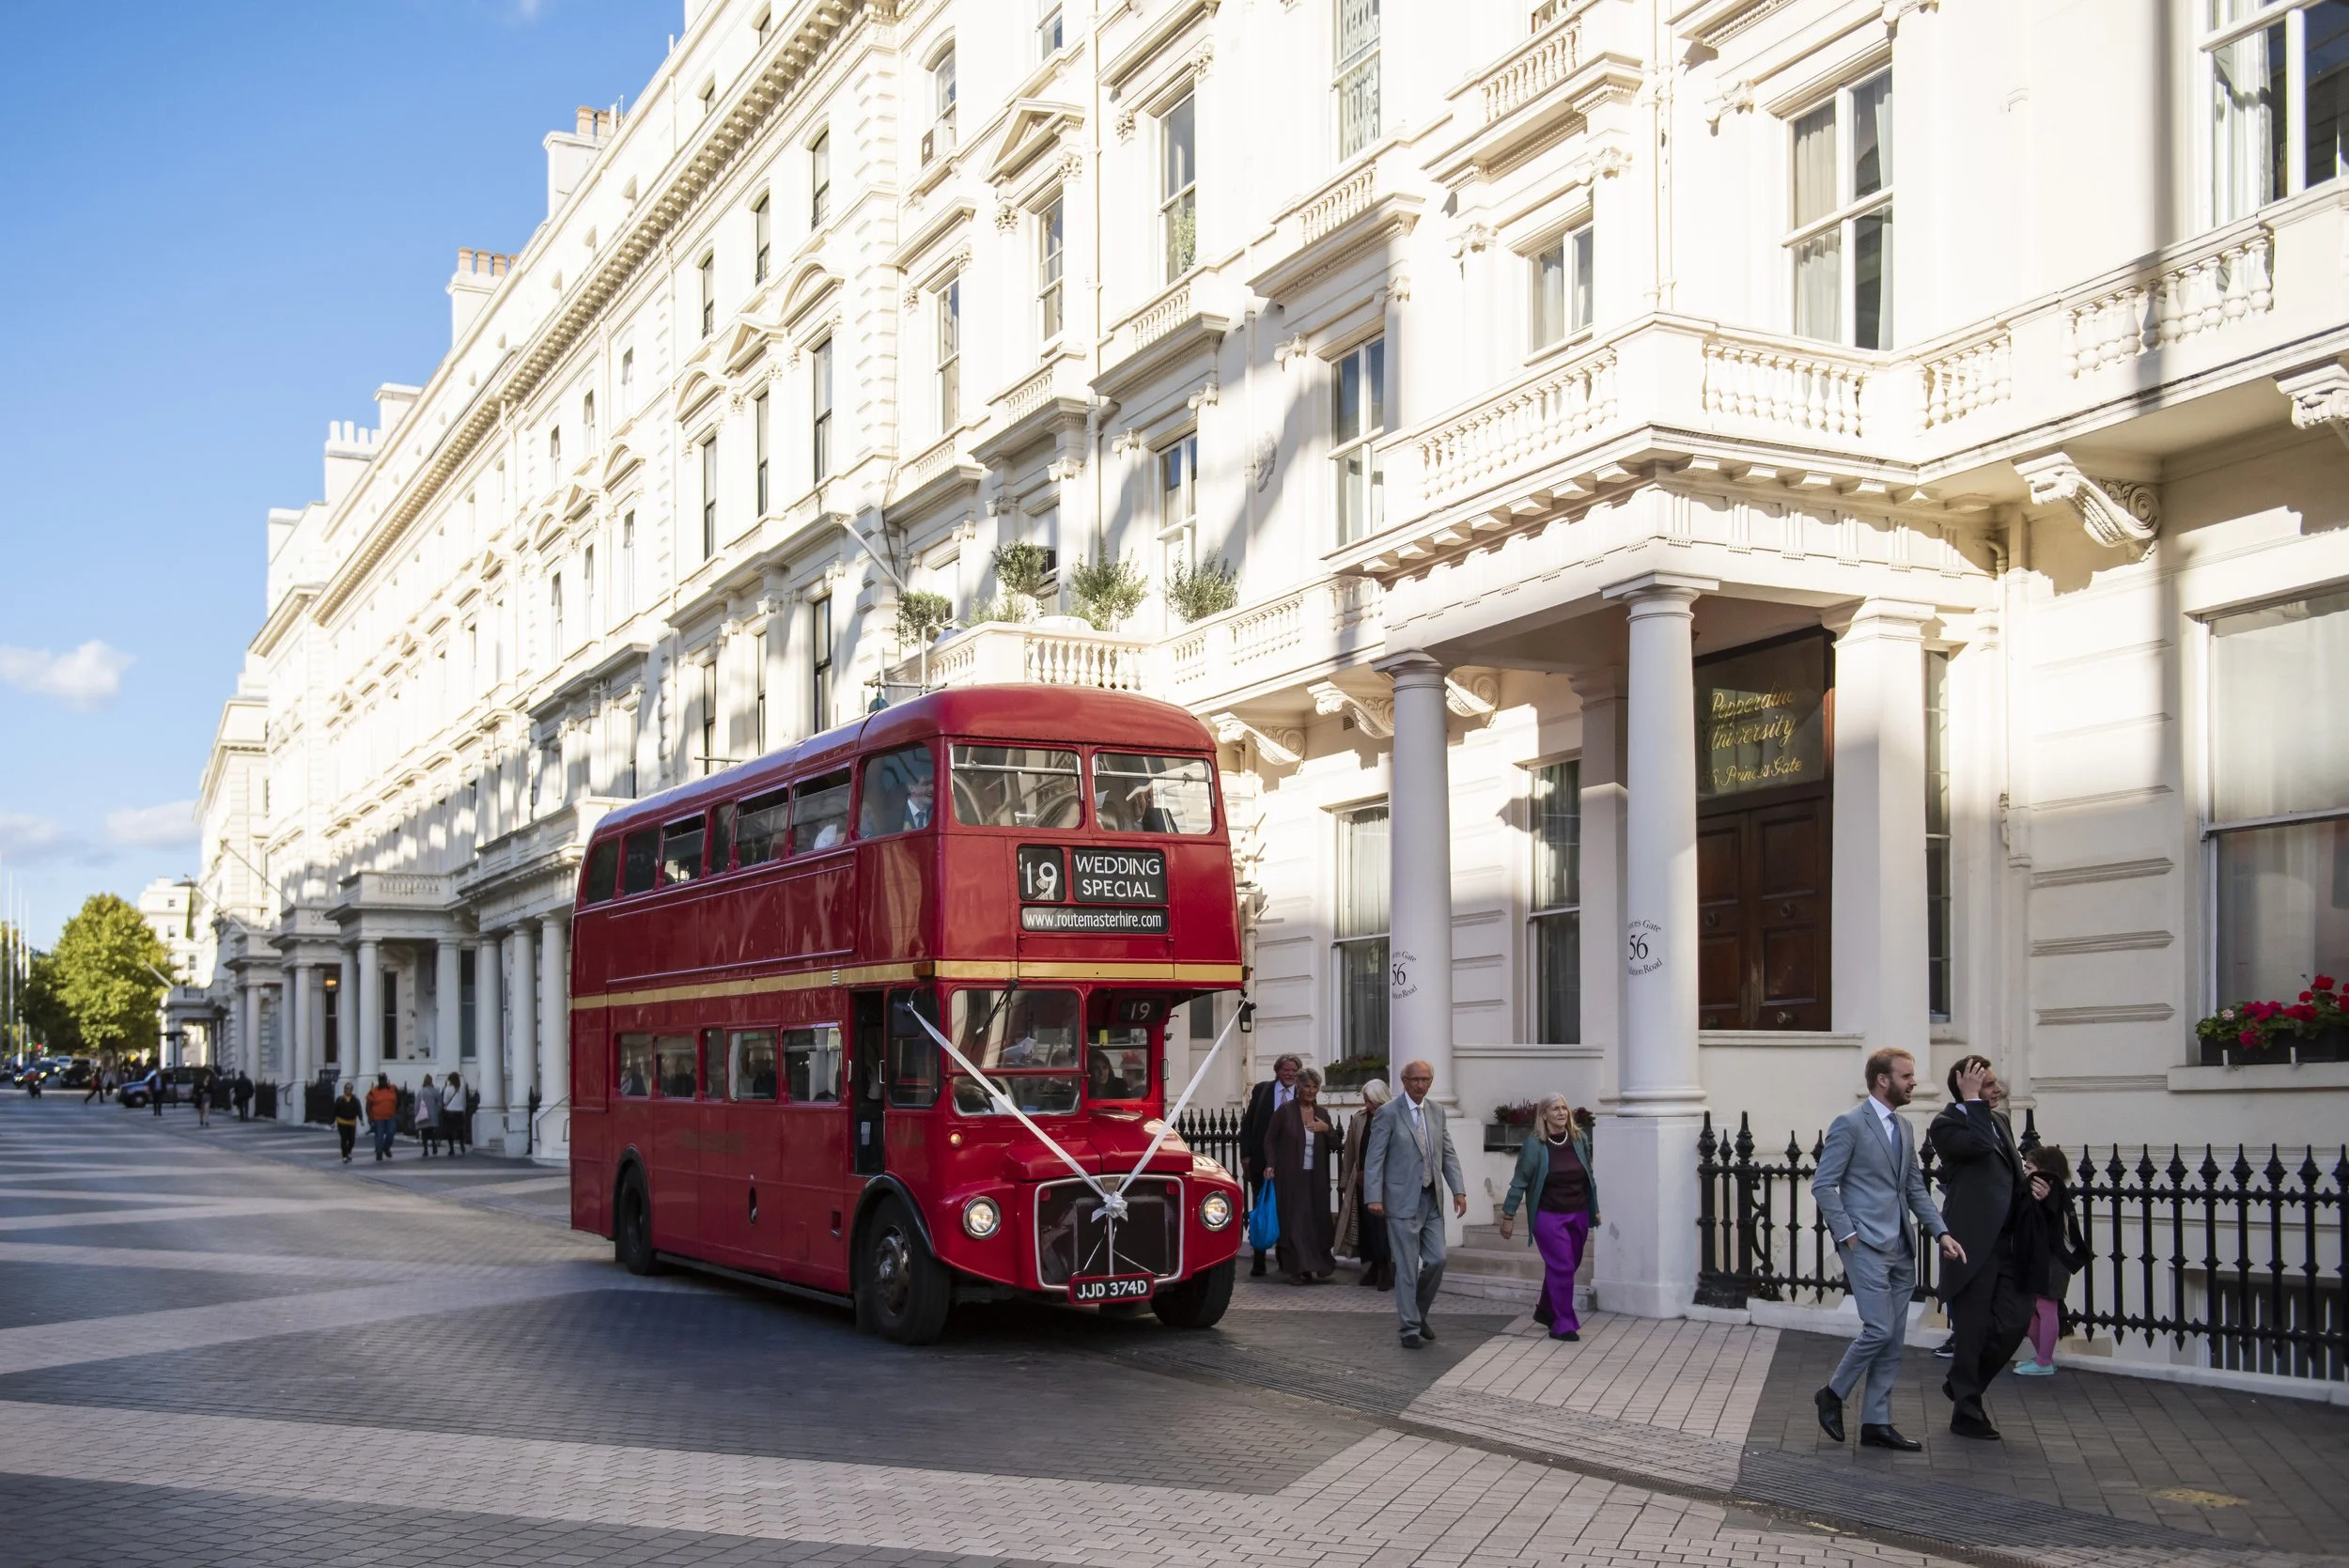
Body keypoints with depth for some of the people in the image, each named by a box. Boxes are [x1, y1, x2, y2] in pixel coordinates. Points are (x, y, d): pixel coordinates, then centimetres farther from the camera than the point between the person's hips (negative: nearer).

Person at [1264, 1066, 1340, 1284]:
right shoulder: (1285, 1111, -3)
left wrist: (1327, 1129, -7)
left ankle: (1315, 1266, 12)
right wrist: (1270, 1165, -10)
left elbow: (1334, 1146, 12)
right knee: (1294, 1221, -5)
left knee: (1316, 1221, 3)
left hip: (1316, 1178, 4)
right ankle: (1298, 1268, -3)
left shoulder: (1322, 1114, 10)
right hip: (1291, 1177, -4)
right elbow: (1270, 1139, 1)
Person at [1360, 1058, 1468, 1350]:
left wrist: (1458, 1190, 0)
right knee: (1407, 1266, -1)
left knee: (1437, 1260, 3)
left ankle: (1419, 1312, 25)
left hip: (1432, 1199, 5)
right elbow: (1374, 1158, -9)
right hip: (1402, 1200, -5)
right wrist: (1374, 1197, -16)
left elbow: (1448, 1153, 11)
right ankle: (1410, 1328, 9)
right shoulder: (1388, 1113, -8)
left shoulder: (1437, 1111, 9)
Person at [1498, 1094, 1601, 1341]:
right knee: (1562, 1267, -7)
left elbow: (1589, 1177, 13)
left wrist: (1595, 1209, 17)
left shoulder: (1580, 1139, 1)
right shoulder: (1534, 1145, -12)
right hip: (1548, 1216, -5)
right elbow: (1519, 1183, -7)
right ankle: (1564, 1325, 3)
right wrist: (1508, 1215, -5)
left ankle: (1546, 1312, 35)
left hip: (1578, 1216, 5)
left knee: (1566, 1267, 14)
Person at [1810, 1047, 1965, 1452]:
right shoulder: (1850, 1125, -9)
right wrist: (1846, 1234, -15)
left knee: (1893, 1339, 7)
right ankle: (1833, 1395, 8)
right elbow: (1823, 1185, -11)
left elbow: (1915, 1188, 19)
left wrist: (1941, 1232, 7)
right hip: (1866, 1246, -8)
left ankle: (1877, 1422, 13)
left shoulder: (1904, 1129, 15)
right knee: (1879, 1329, -12)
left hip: (1900, 1249, 8)